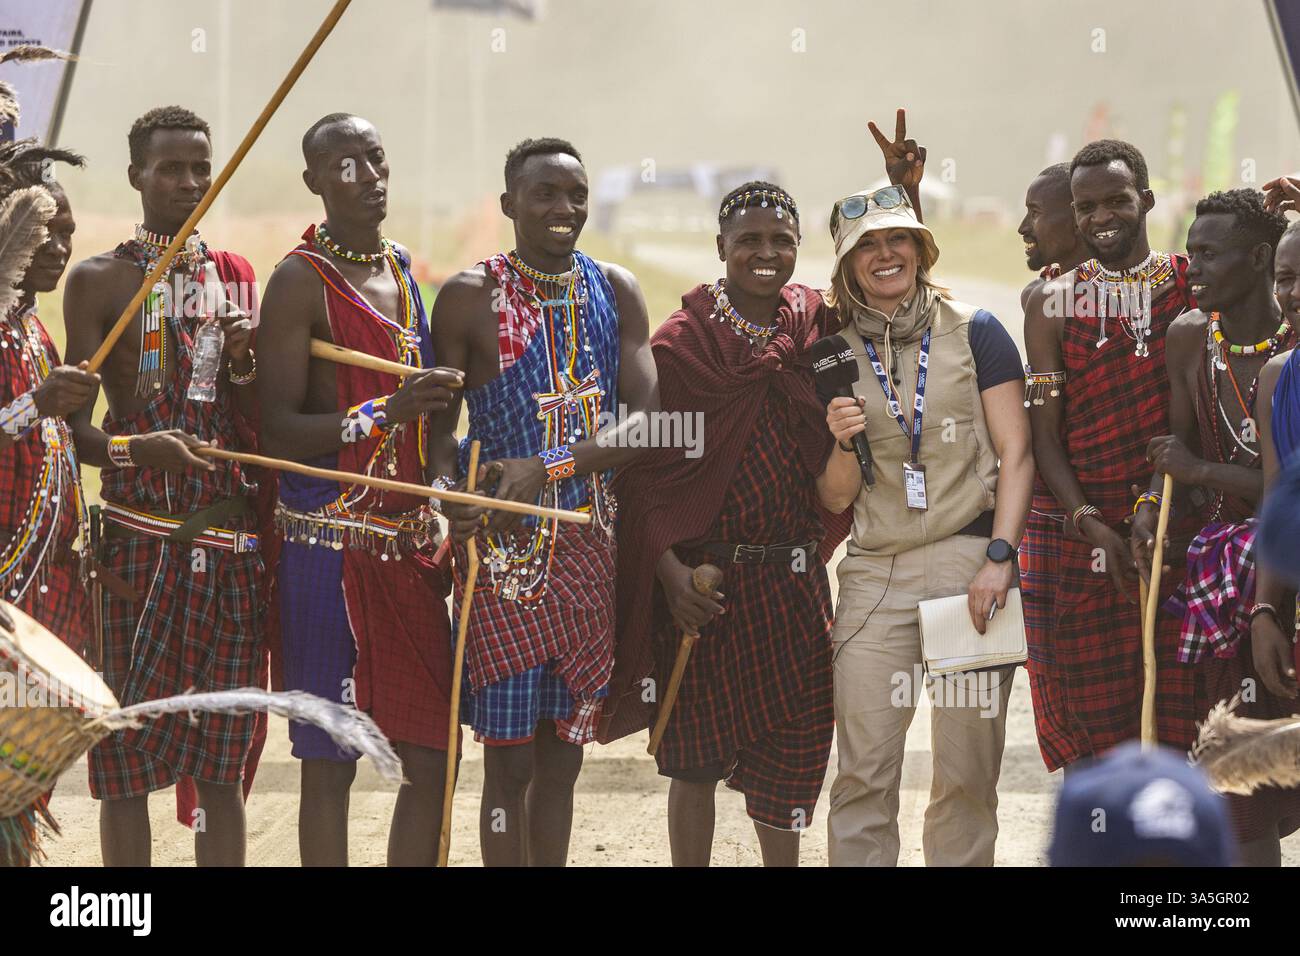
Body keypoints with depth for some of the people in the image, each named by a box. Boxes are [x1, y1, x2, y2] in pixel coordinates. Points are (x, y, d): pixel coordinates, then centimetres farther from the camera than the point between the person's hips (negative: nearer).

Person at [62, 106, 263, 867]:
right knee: (128, 754, -4)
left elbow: (260, 425, 14)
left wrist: (243, 363, -6)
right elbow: (74, 425, -4)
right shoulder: (100, 280, 2)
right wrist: (131, 448, -24)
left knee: (222, 760, 6)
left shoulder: (236, 276, 14)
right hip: (140, 539, -4)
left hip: (232, 541, 4)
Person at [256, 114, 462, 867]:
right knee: (331, 760, -3)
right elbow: (278, 431, -15)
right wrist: (386, 411, -26)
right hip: (331, 544, -7)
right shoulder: (301, 281, -8)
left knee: (434, 754, 6)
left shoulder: (404, 269, 15)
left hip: (410, 541, 7)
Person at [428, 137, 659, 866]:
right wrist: (445, 486, -21)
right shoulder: (469, 298, -2)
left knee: (563, 756, 11)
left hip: (591, 551, 3)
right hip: (504, 552, -3)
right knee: (510, 760, -3)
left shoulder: (617, 292, 6)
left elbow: (645, 422, -4)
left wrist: (548, 468, -19)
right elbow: (441, 421, 1)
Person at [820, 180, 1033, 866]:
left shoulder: (974, 333, 4)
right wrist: (844, 445, -8)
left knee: (968, 769, -1)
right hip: (875, 573, 2)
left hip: (972, 560, -2)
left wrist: (999, 557, -10)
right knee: (864, 774, -4)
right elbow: (834, 500, 12)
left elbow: (1015, 454, 1)